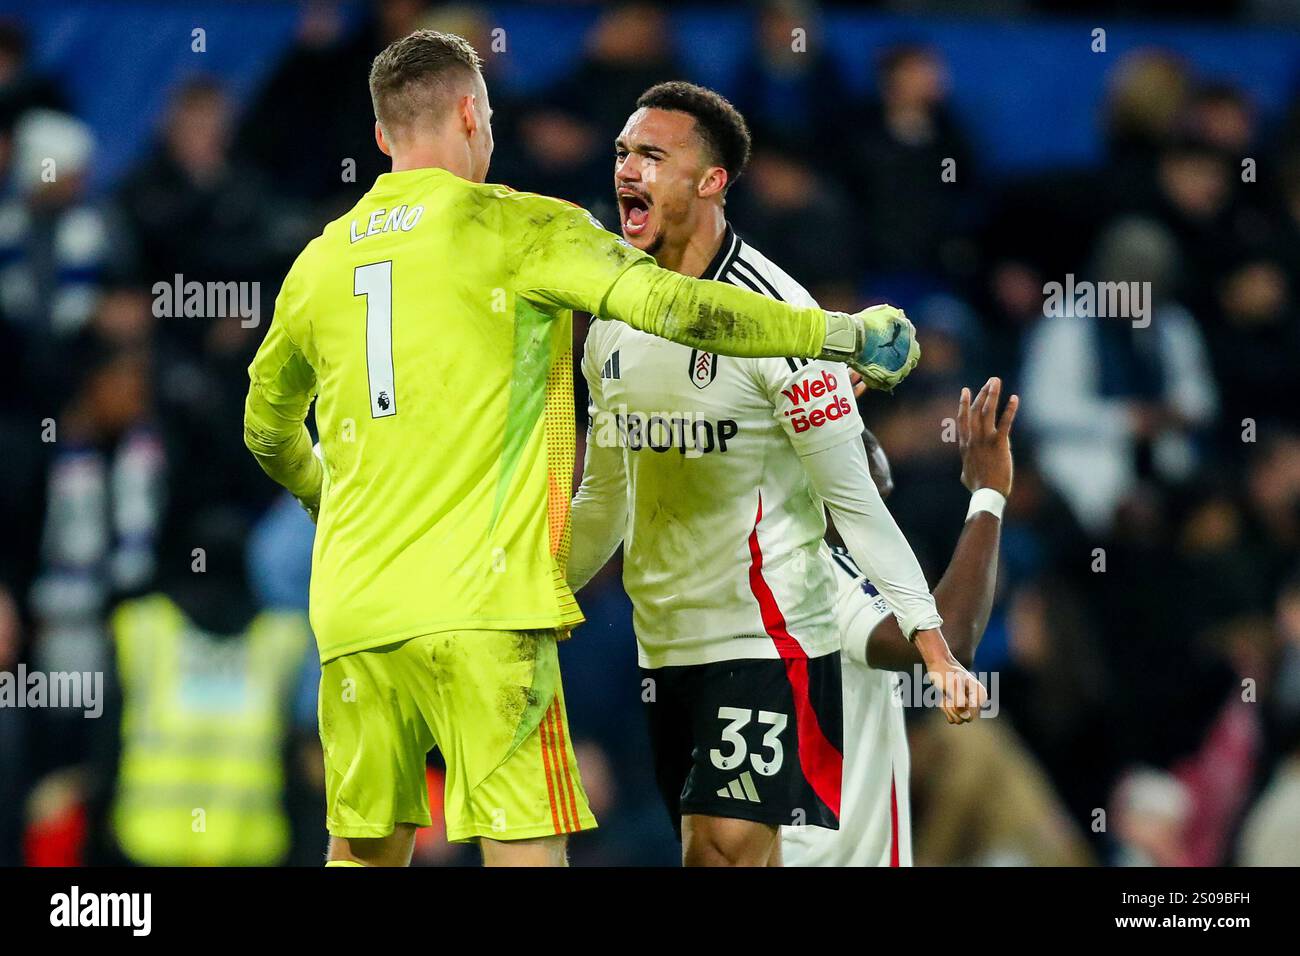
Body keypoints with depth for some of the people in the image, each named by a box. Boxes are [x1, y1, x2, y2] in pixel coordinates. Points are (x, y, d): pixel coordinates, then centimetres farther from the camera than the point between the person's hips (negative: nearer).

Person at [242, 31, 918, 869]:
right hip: (481, 607, -5)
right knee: (524, 846, -7)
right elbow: (670, 305, -14)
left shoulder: (319, 263, 14)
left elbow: (268, 431, 28)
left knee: (365, 849, 13)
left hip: (352, 607, 6)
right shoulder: (514, 227, -3)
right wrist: (842, 333, -5)